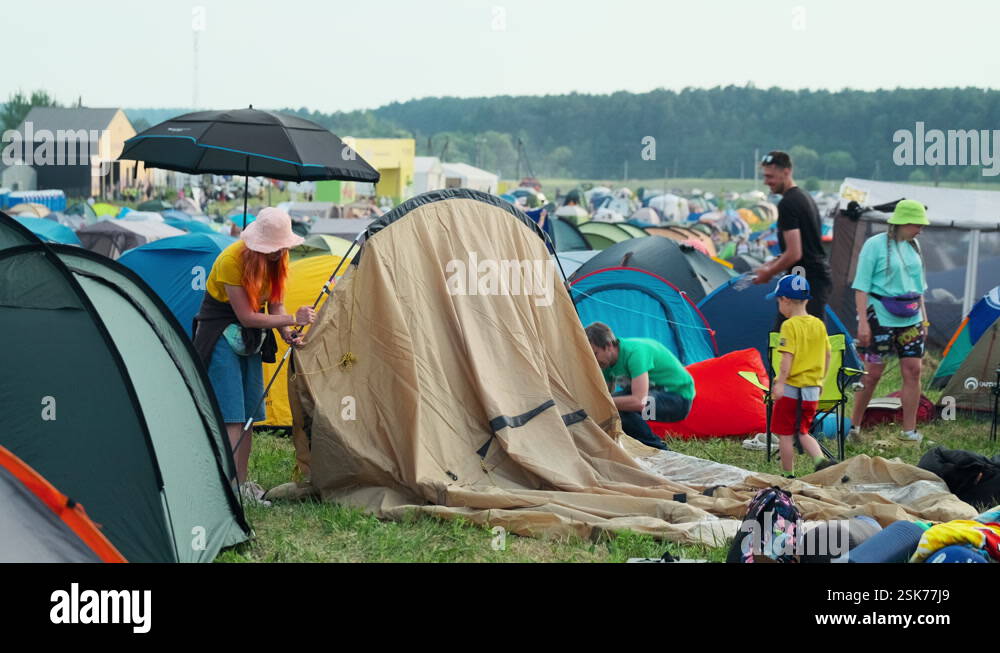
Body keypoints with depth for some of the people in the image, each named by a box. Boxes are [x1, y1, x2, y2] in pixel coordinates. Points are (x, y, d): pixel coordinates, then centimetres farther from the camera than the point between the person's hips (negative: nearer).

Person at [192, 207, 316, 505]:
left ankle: (242, 482, 14)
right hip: (221, 337, -7)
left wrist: (286, 333, -16)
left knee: (249, 413, 7)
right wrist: (291, 321, -27)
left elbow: (275, 304, 3)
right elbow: (246, 316, -24)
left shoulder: (277, 258, -4)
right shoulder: (232, 260, -25)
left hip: (250, 339, 7)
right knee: (230, 415, -13)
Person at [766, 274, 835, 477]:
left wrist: (780, 383, -21)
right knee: (803, 433, 17)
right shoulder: (819, 324, 9)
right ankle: (821, 460, -4)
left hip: (791, 388, -7)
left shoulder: (790, 326, -12)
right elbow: (827, 355, 13)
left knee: (785, 434, 5)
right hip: (813, 389, 7)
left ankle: (789, 475, 9)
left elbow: (788, 357, -20)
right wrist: (820, 380, 23)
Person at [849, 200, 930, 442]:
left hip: (910, 320, 6)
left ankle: (909, 430, 6)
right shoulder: (875, 245, -9)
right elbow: (861, 286, -10)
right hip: (881, 318, -6)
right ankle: (854, 426, 12)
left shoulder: (913, 247, 10)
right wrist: (863, 321, -16)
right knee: (872, 373, -3)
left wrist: (924, 318, 17)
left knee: (913, 370, 0)